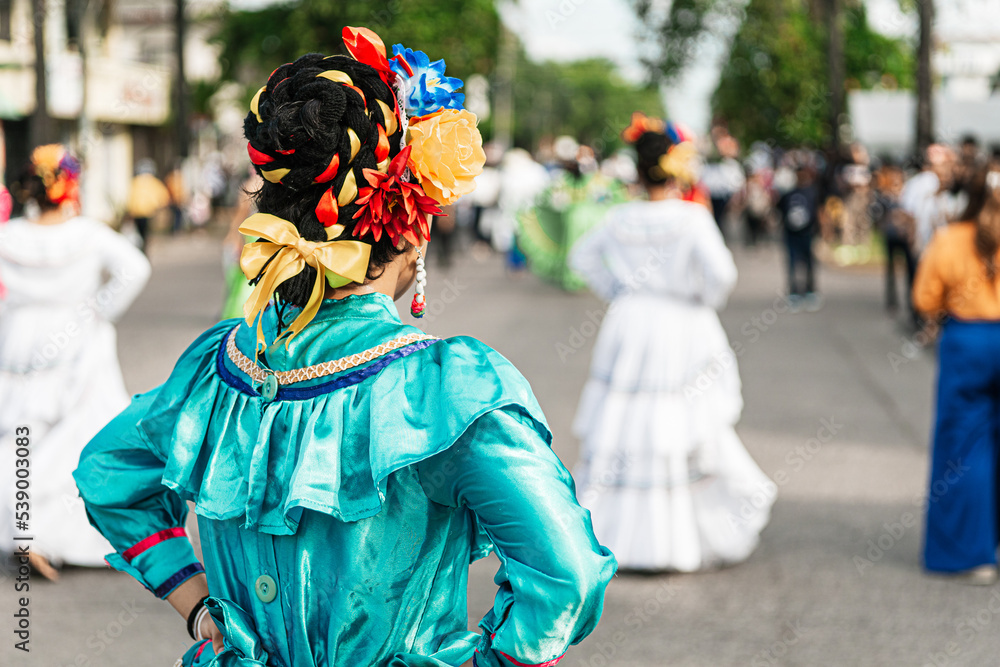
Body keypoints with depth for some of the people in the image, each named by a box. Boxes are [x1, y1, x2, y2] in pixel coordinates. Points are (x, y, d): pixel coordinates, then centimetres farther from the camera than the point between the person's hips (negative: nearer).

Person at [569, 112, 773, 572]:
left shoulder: (621, 218, 3)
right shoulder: (692, 218, -12)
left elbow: (583, 256, 14)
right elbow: (720, 272, -19)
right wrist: (706, 302, 0)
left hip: (629, 324, 5)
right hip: (681, 330, -4)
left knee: (618, 433, 10)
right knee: (684, 434, 3)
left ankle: (608, 533, 14)